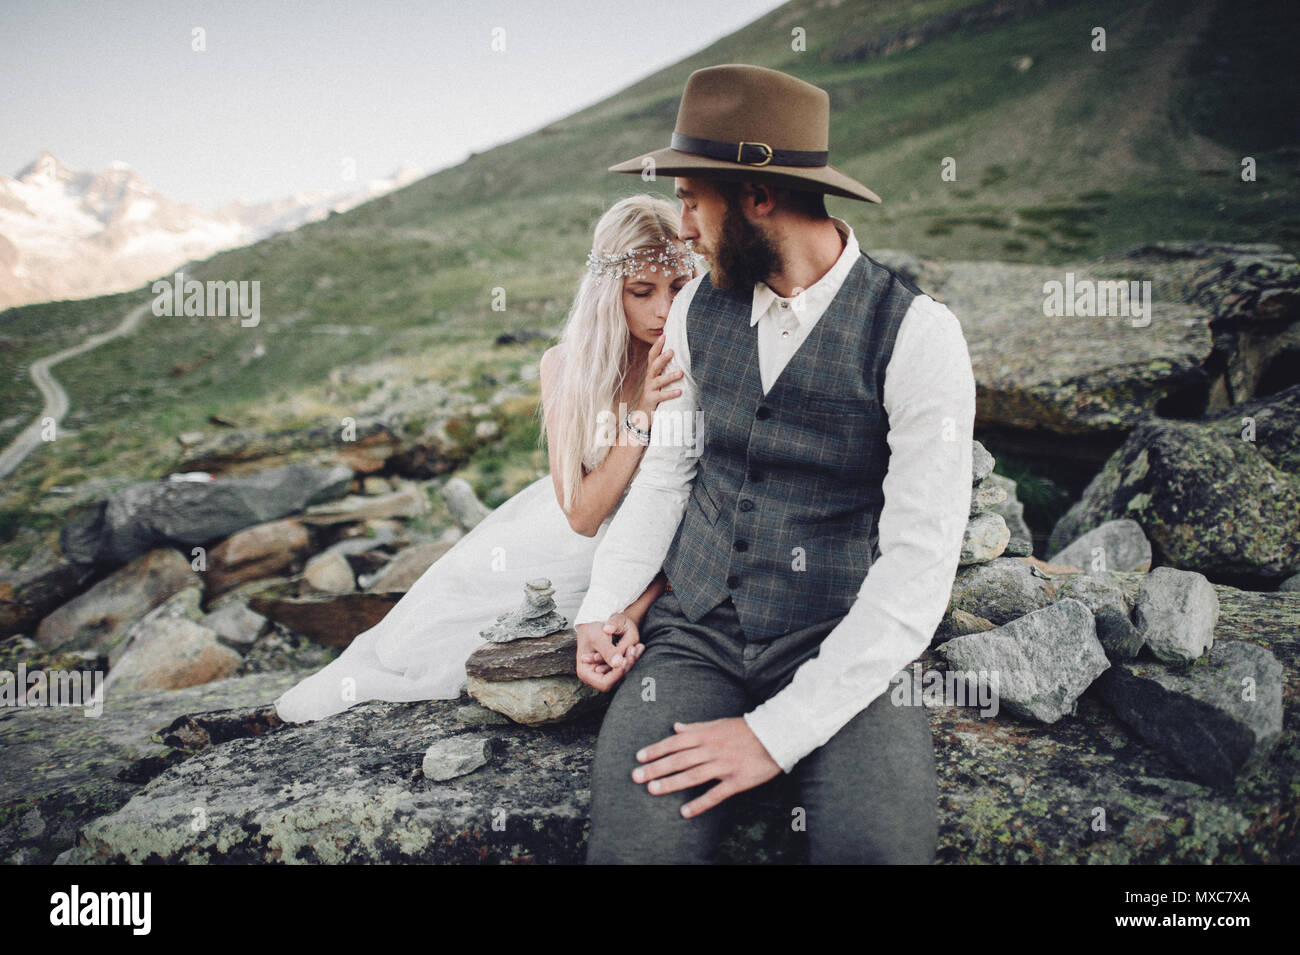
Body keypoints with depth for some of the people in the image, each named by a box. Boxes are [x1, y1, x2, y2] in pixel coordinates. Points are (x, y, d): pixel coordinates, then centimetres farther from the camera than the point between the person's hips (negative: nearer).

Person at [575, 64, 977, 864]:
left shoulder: (917, 334, -11)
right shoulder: (699, 309, 6)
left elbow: (919, 566, -15)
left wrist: (778, 732, -20)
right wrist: (606, 602, 1)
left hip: (846, 650, -2)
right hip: (696, 632, 3)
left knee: (882, 844, -30)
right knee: (636, 841, -25)